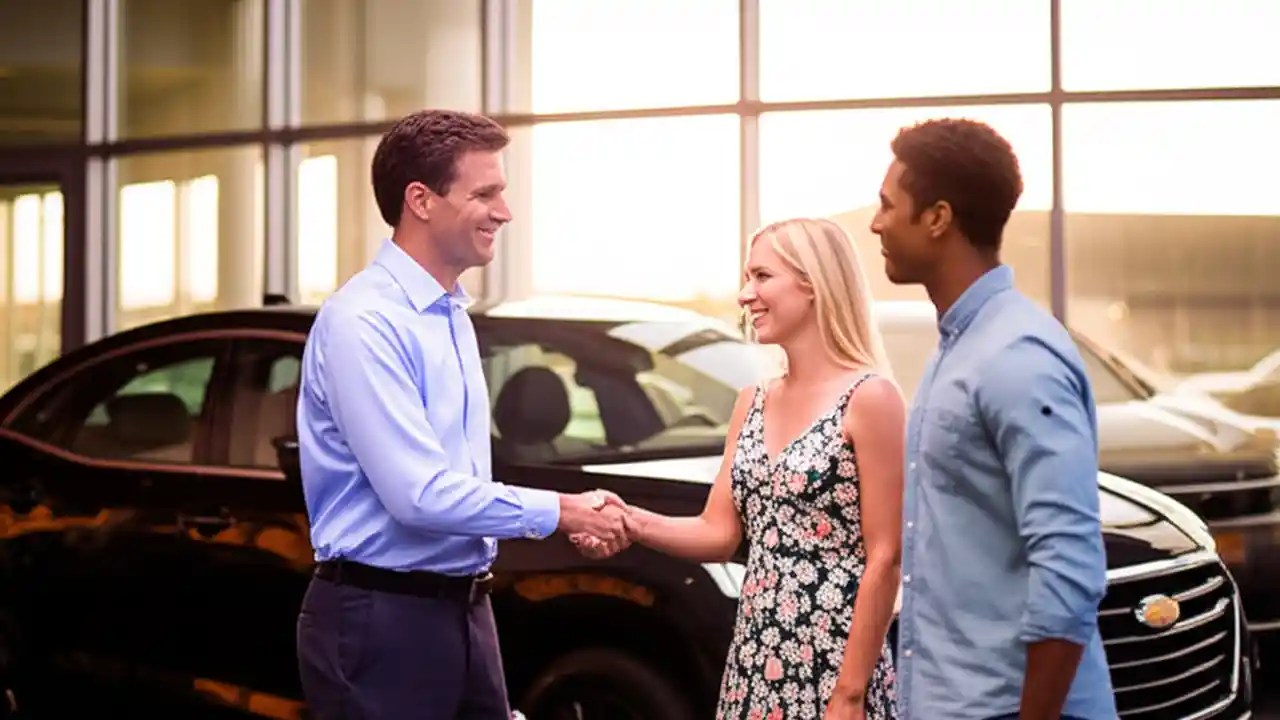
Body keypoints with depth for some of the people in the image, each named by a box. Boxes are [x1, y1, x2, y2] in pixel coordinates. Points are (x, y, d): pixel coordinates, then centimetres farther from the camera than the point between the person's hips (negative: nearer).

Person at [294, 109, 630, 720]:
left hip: (462, 611, 8)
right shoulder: (363, 321, -18)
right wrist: (561, 512, -13)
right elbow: (421, 494, -23)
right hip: (381, 622, -8)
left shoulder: (452, 314, 11)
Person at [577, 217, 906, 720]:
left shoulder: (868, 398, -10)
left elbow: (885, 558, -12)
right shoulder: (753, 402, 10)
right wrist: (631, 522, -9)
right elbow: (719, 534, 8)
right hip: (755, 660, 6)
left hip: (831, 666, -6)